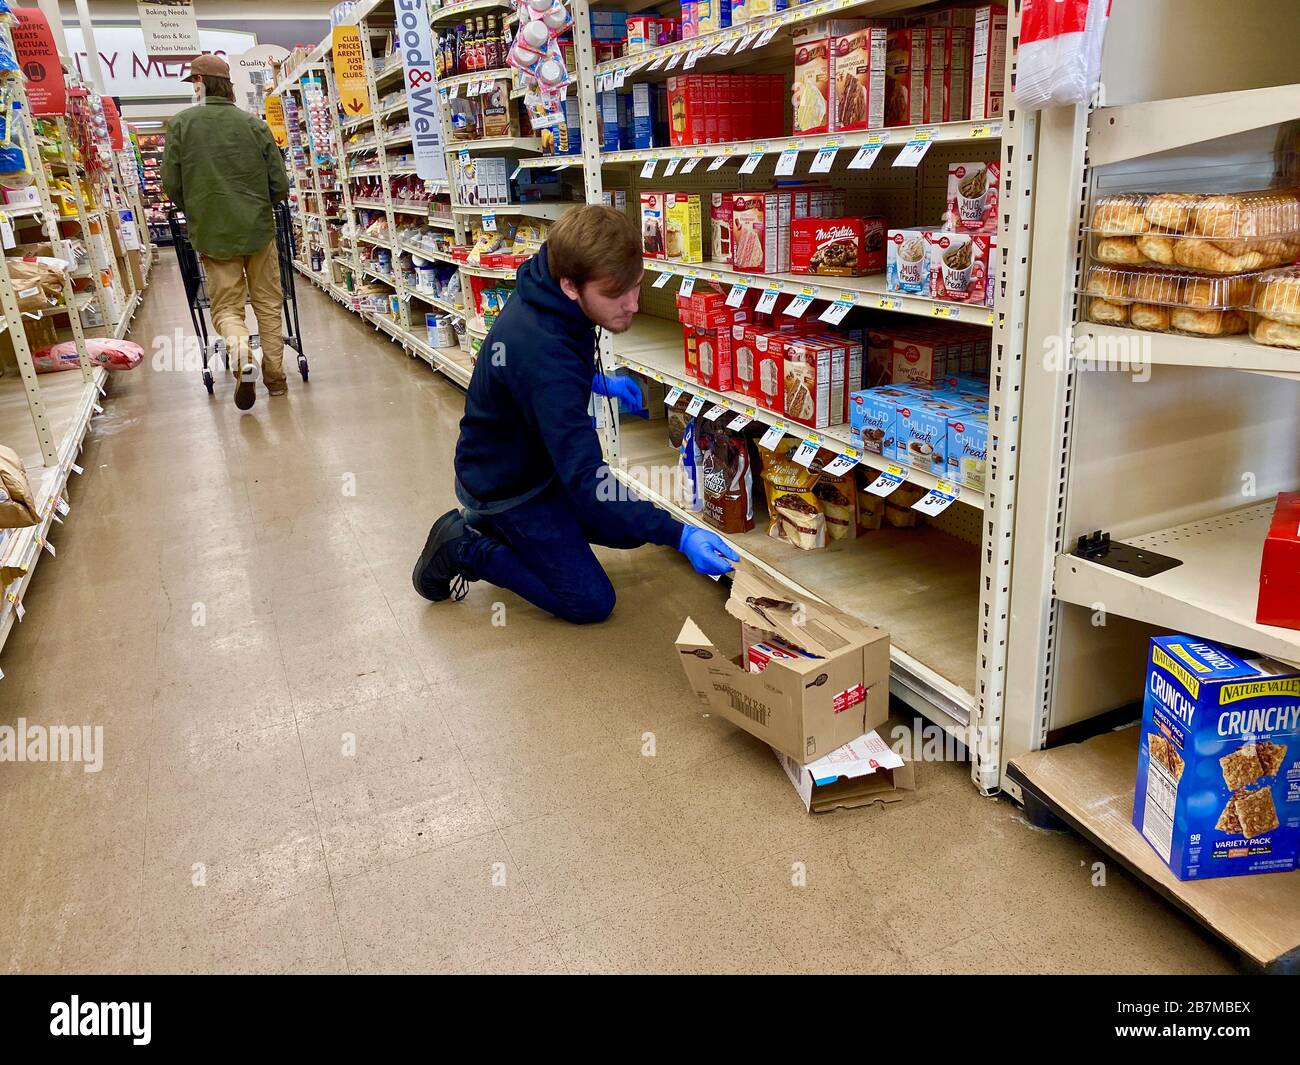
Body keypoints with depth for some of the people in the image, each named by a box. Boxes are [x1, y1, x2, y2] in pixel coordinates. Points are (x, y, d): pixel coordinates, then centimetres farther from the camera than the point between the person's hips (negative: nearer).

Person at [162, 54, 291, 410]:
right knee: (268, 305, 14)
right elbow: (280, 187, -1)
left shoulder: (181, 123, -3)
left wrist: (195, 212, 18)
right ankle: (275, 376, 16)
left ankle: (241, 352, -22)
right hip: (259, 231, 1)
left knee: (226, 307, 9)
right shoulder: (255, 124, -2)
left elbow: (171, 185, -2)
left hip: (212, 234, -1)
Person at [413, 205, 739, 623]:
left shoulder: (543, 295, -11)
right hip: (507, 488, -9)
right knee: (592, 603, -4)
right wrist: (679, 536, -42)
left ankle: (495, 527, 18)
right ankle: (463, 547, 5)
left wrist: (596, 382, 3)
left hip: (538, 460, 9)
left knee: (631, 528, 15)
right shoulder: (543, 353, -39)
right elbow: (585, 479, -40)